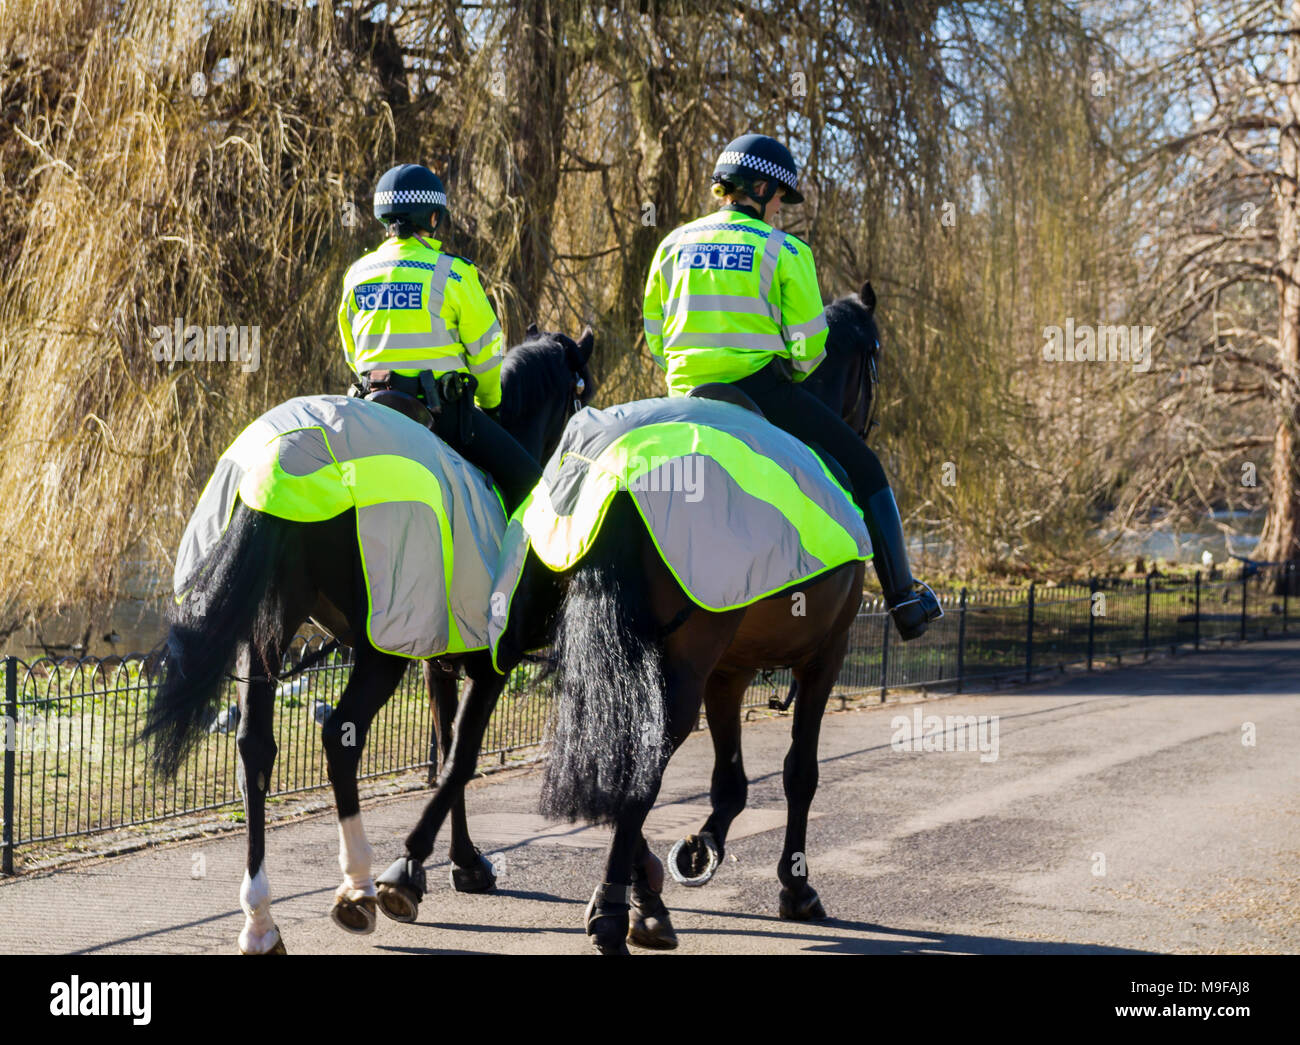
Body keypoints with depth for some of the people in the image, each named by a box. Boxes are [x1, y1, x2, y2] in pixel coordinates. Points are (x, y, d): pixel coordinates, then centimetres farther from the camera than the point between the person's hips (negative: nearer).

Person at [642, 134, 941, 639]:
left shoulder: (675, 243, 11)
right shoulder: (783, 250, -2)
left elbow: (653, 333, 14)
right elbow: (809, 345, -4)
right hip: (762, 387, -4)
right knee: (863, 470, 9)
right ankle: (903, 597, 6)